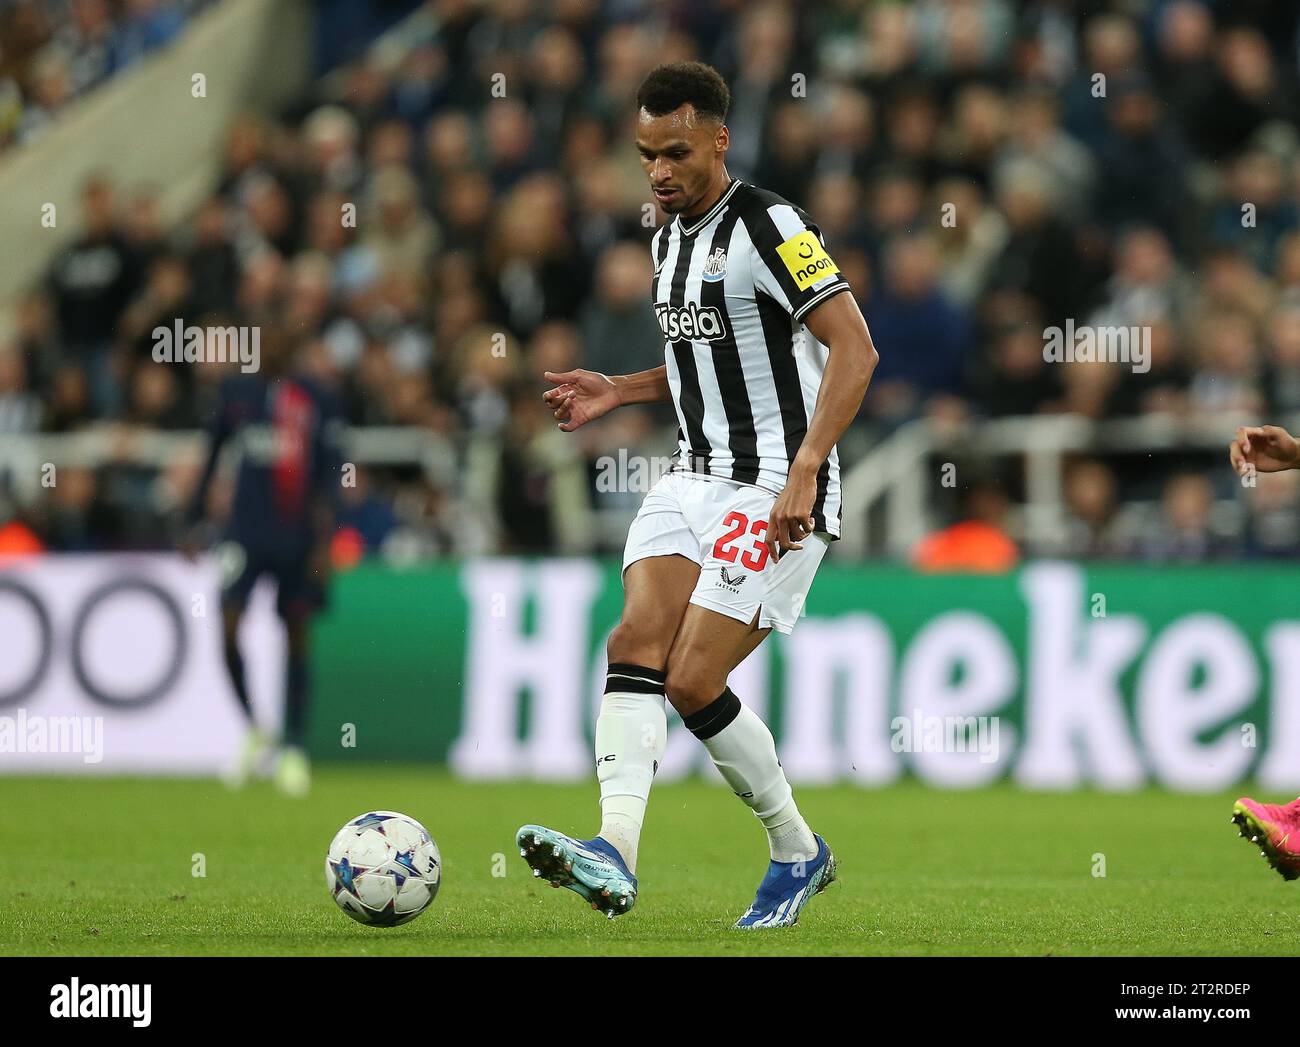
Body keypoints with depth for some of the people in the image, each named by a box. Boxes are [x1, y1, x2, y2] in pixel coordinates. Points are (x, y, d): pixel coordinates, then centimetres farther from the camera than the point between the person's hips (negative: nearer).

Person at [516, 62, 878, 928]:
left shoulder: (768, 228, -13)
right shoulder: (669, 241, 15)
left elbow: (855, 348, -18)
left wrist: (803, 474, -25)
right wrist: (618, 392, 13)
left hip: (778, 492, -8)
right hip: (695, 476, 8)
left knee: (693, 680, -12)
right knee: (637, 642, -14)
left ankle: (798, 849, 7)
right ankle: (614, 855, -26)